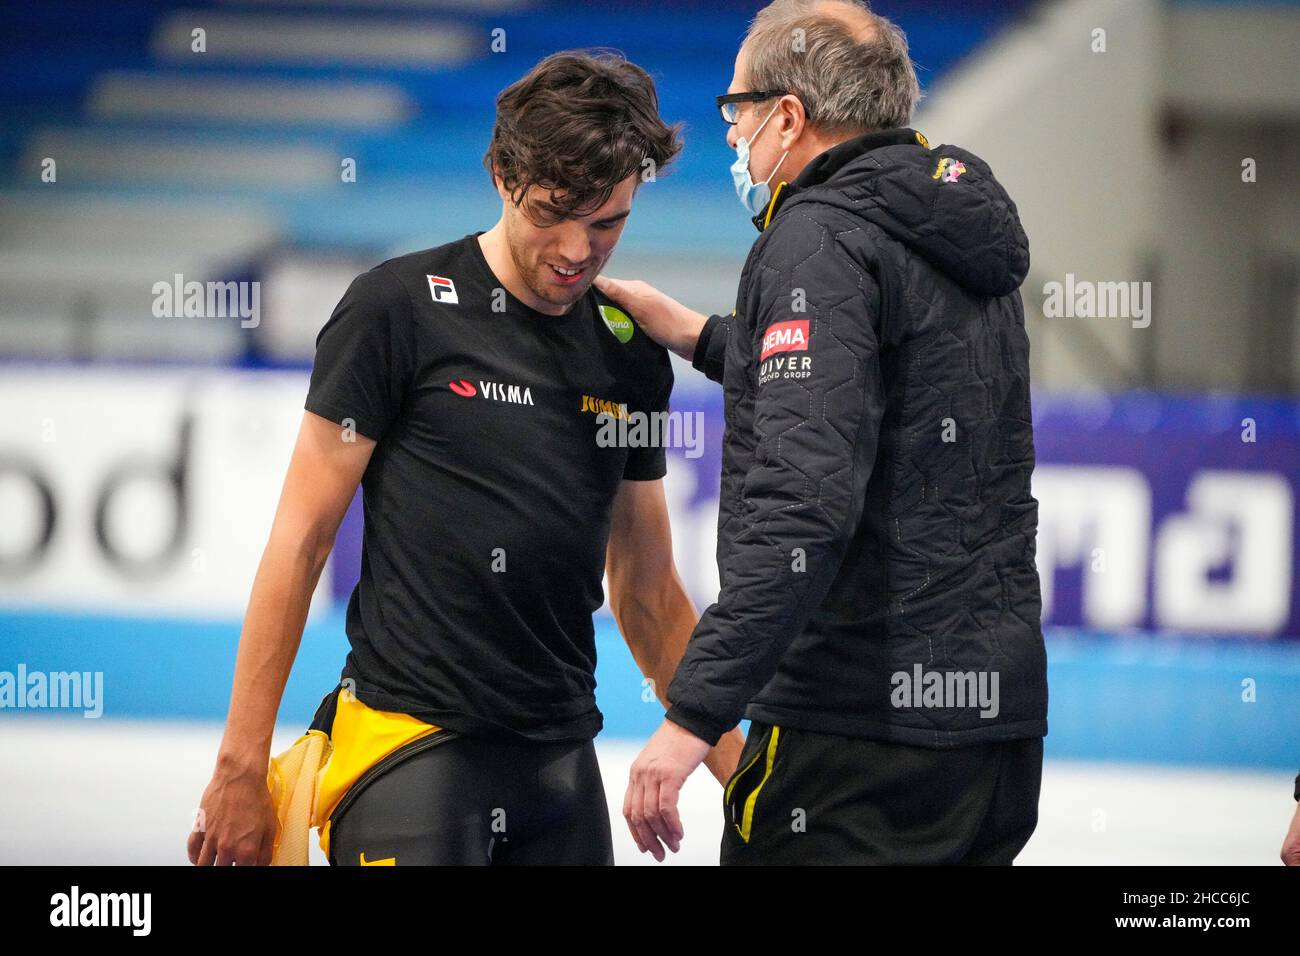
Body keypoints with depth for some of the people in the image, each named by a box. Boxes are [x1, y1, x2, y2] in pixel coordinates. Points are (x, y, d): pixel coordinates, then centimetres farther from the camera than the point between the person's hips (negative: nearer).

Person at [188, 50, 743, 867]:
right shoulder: (400, 311, -5)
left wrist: (736, 768, 12)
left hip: (562, 759, 6)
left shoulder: (633, 357, 11)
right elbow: (300, 541, -5)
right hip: (409, 742, -5)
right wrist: (242, 769, -8)